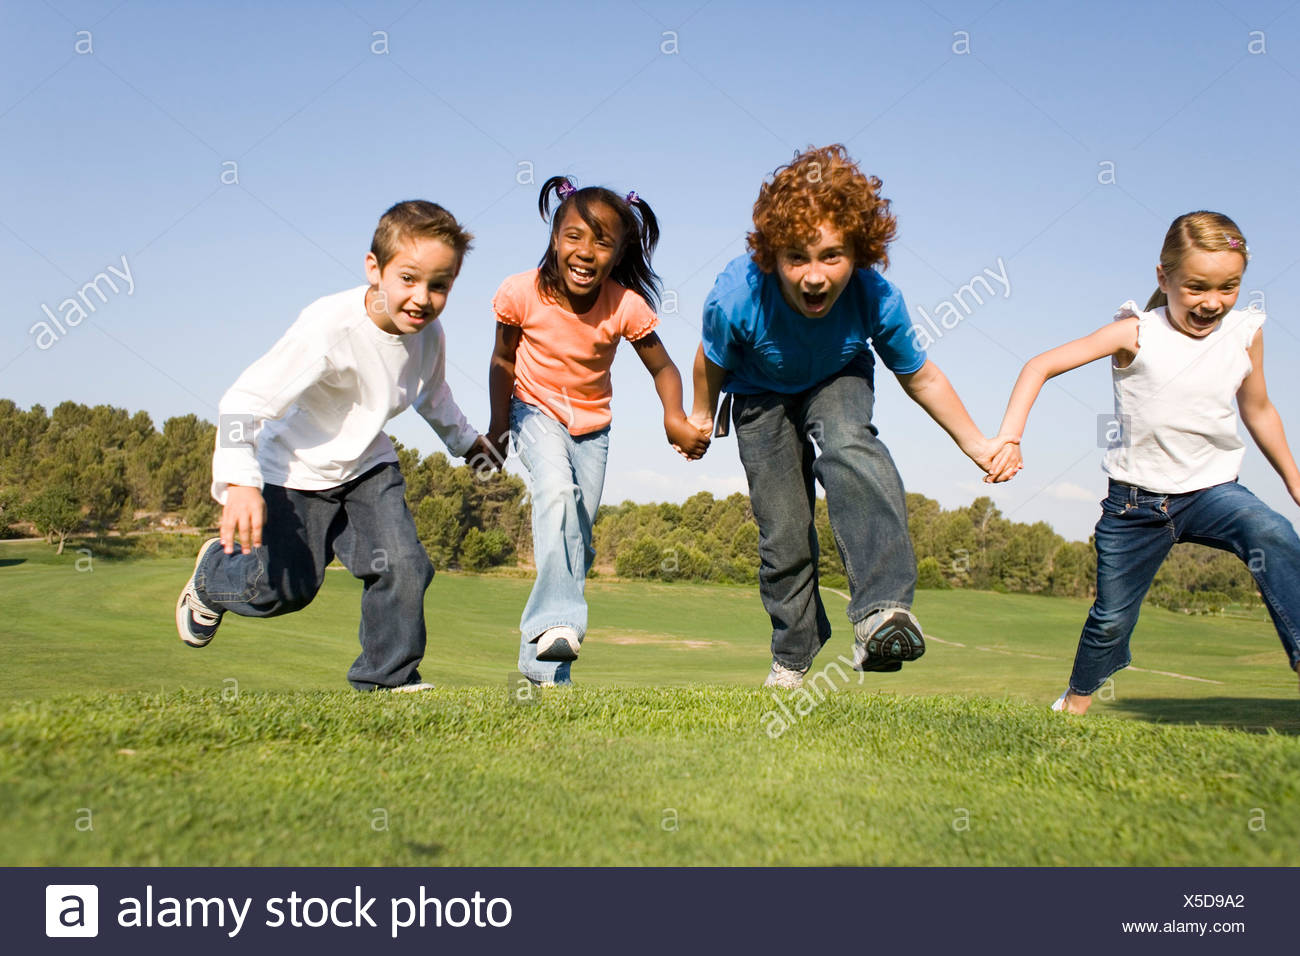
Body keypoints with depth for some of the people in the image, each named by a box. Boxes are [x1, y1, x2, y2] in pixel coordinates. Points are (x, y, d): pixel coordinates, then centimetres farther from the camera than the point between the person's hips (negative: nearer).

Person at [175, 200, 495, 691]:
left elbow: (433, 394, 16)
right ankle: (211, 573, 33)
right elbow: (245, 399, -32)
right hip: (296, 470, -5)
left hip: (367, 465, 5)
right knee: (283, 588, -2)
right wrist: (239, 482, -43)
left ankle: (388, 675, 11)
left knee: (403, 568, -11)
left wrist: (465, 440, 29)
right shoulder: (330, 327, -32)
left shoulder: (428, 334, -10)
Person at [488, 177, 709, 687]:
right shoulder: (522, 293, -23)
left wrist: (674, 419, -29)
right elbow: (504, 359, -6)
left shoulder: (627, 307, -23)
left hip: (592, 423, 2)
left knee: (578, 534, 3)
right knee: (555, 490, -31)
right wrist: (499, 425, -1)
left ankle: (544, 664, 15)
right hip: (536, 411, -1)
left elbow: (662, 367, -12)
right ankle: (556, 621, -31)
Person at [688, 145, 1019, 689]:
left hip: (838, 382, 0)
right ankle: (792, 657, 24)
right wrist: (701, 415, 6)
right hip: (762, 397, 0)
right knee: (783, 535, -3)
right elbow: (714, 359, -10)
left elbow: (919, 377, -12)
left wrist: (976, 445, -11)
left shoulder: (876, 299, -31)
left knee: (846, 443, -36)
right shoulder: (736, 298, -35)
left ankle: (882, 609, -48)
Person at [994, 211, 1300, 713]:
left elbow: (1258, 410, 14)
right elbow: (1040, 367, -11)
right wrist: (1008, 438, -22)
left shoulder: (1245, 332, -2)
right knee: (1111, 617, 9)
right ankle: (1074, 703, 34)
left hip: (1211, 488, 2)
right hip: (1136, 500, -1)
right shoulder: (1137, 333, -12)